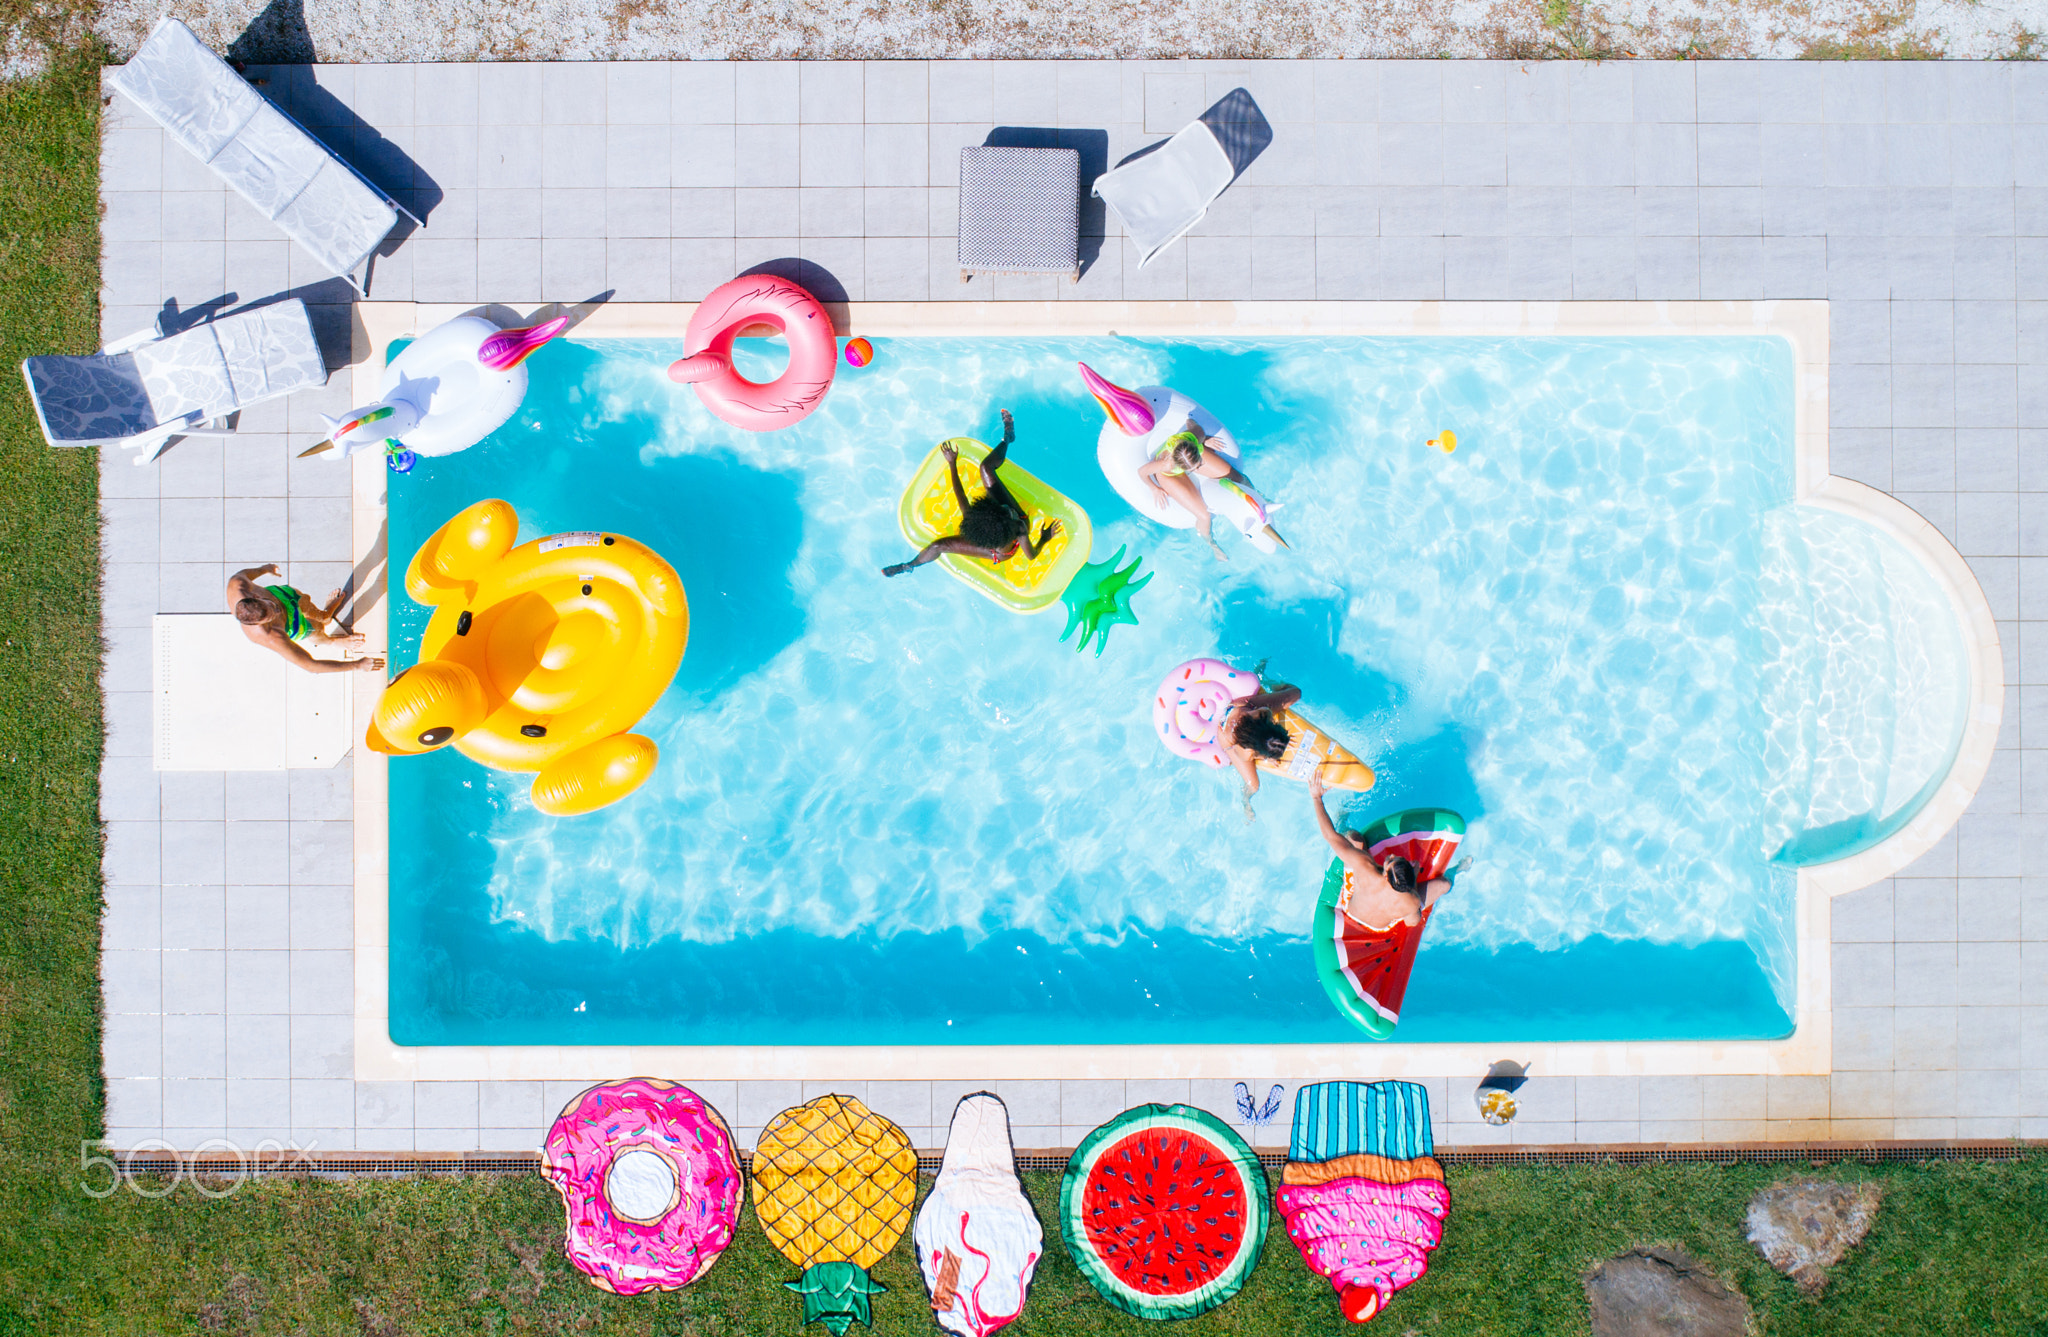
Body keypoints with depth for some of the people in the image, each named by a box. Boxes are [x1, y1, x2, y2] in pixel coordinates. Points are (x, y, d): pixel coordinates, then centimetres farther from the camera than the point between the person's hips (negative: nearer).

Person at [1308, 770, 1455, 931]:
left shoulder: (1364, 866, -48)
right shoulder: (1411, 903, -44)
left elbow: (1330, 835, -38)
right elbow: (1413, 922, -18)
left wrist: (1316, 797, -30)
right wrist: (1413, 878, -16)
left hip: (1351, 911, 0)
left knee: (1352, 836, 1)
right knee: (1444, 883, 9)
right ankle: (1453, 872, 49)